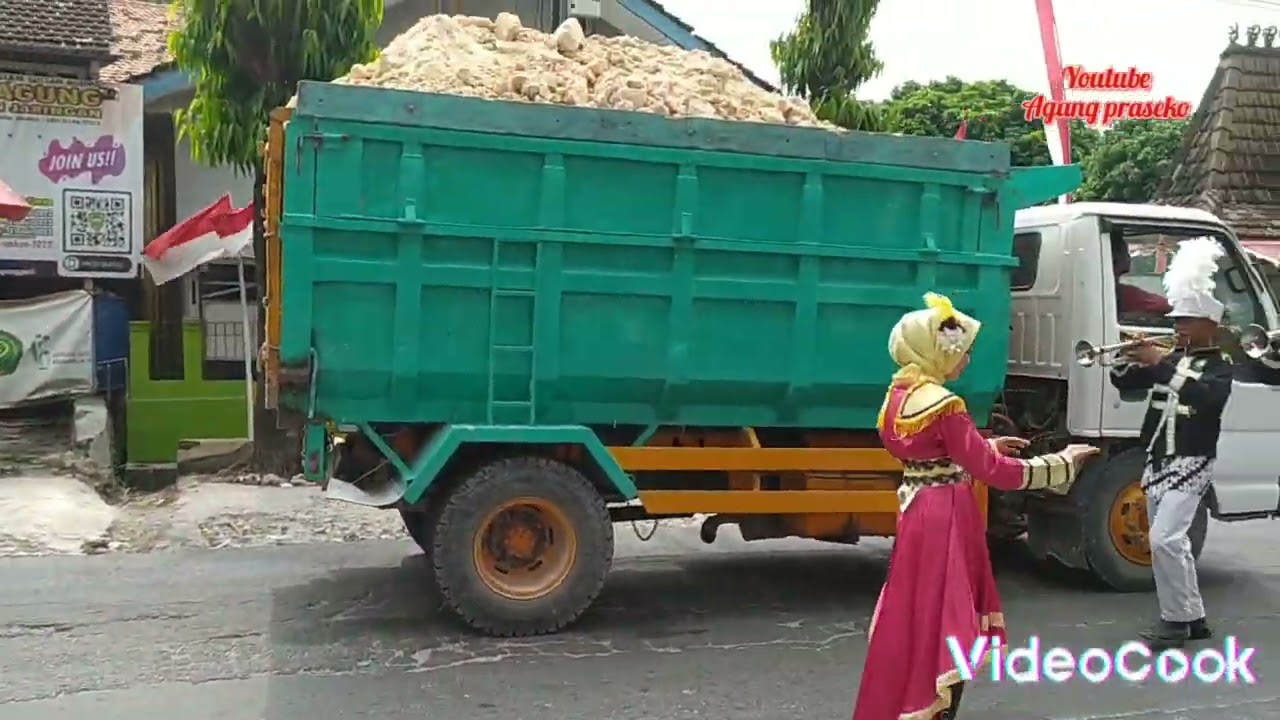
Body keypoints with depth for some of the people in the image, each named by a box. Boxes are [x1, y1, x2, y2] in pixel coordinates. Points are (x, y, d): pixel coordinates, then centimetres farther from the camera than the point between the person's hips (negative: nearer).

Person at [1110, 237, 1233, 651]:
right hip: (1157, 462, 7)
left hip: (1190, 464, -7)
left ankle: (1176, 620, -5)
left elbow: (1206, 397, -26)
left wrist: (1163, 365, -28)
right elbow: (1123, 383, 11)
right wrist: (1131, 359, -9)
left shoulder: (1219, 364, -5)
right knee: (1172, 542, 13)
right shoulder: (1171, 360, 13)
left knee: (1164, 539, -18)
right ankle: (1193, 617, 25)